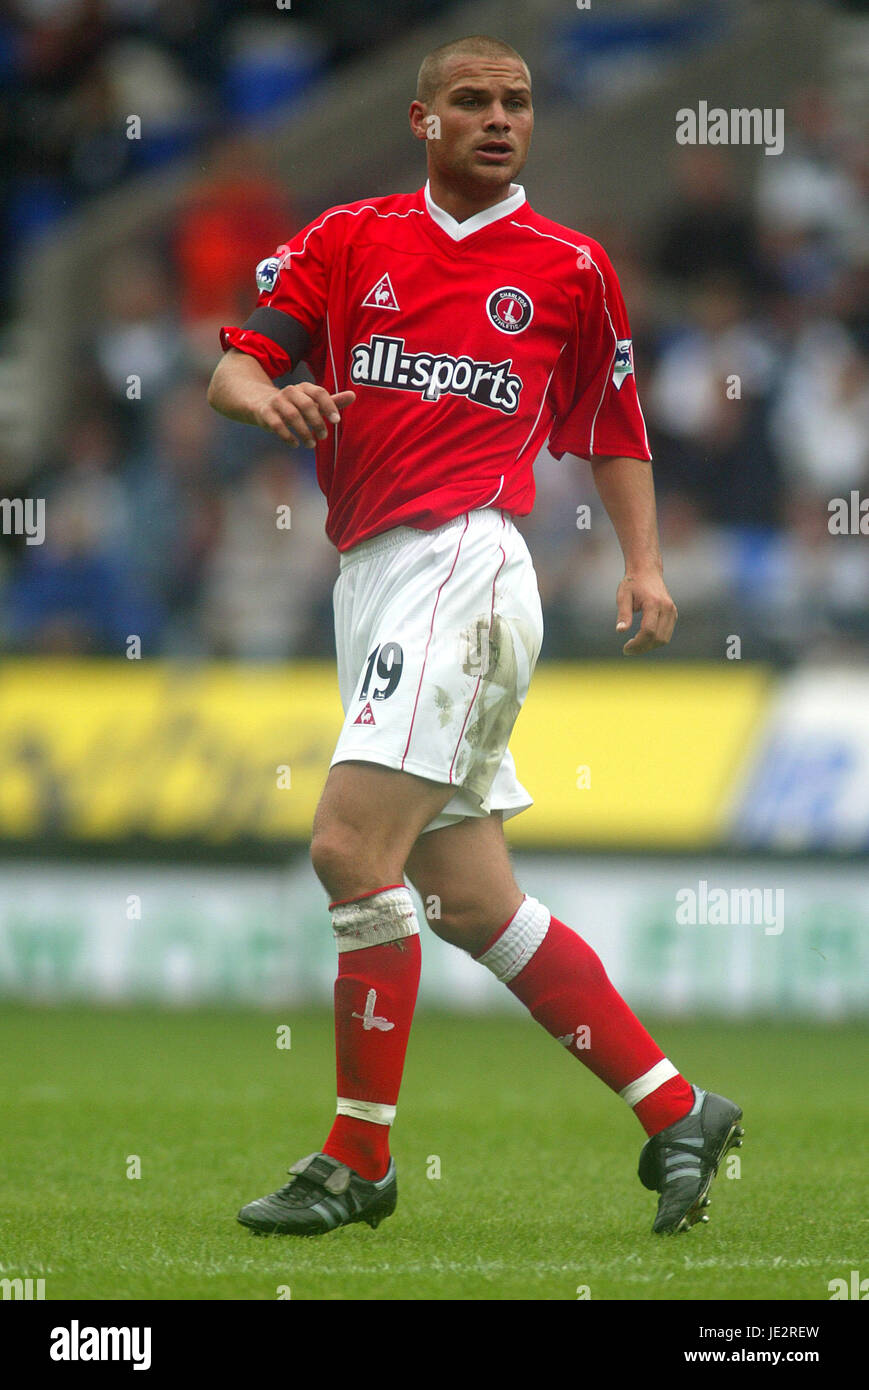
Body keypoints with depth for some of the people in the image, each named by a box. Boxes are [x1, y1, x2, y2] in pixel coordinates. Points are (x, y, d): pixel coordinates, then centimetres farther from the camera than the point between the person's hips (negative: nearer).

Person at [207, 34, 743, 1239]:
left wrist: (645, 563, 4)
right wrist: (265, 396, -16)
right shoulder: (350, 239, 11)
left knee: (352, 848, -17)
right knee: (469, 900, 6)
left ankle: (358, 1160, -9)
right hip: (370, 578, 5)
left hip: (464, 562, -5)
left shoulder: (571, 268, 7)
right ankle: (676, 1114, 15)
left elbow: (614, 430, 17)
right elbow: (233, 368, 6)